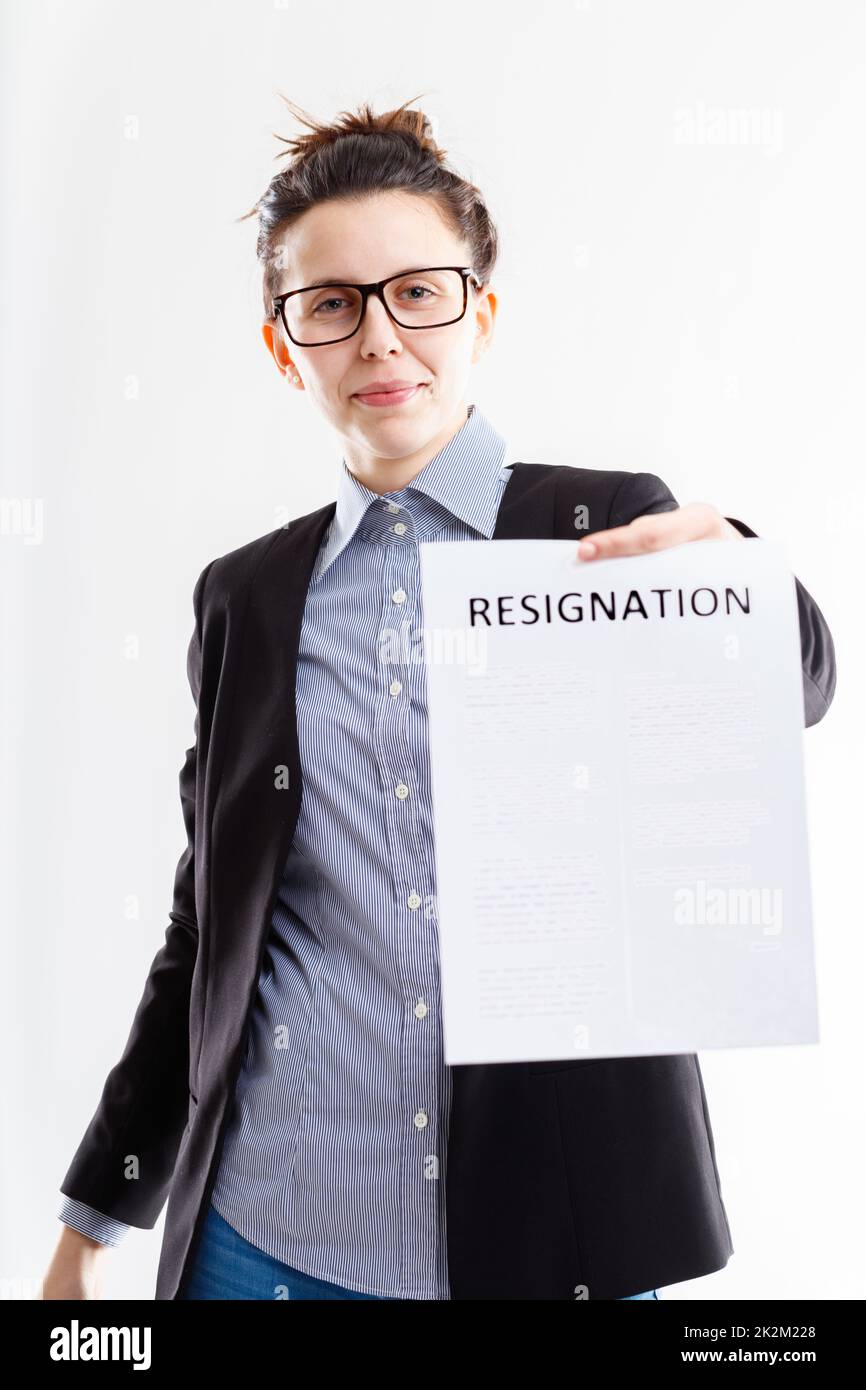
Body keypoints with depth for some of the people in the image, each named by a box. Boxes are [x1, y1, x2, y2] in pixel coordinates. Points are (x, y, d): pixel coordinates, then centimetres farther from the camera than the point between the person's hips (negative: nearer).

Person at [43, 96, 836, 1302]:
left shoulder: (609, 528, -2)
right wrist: (97, 1213, 10)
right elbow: (208, 925, 8)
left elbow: (799, 688, -12)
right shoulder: (247, 595, 4)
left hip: (558, 1221, -1)